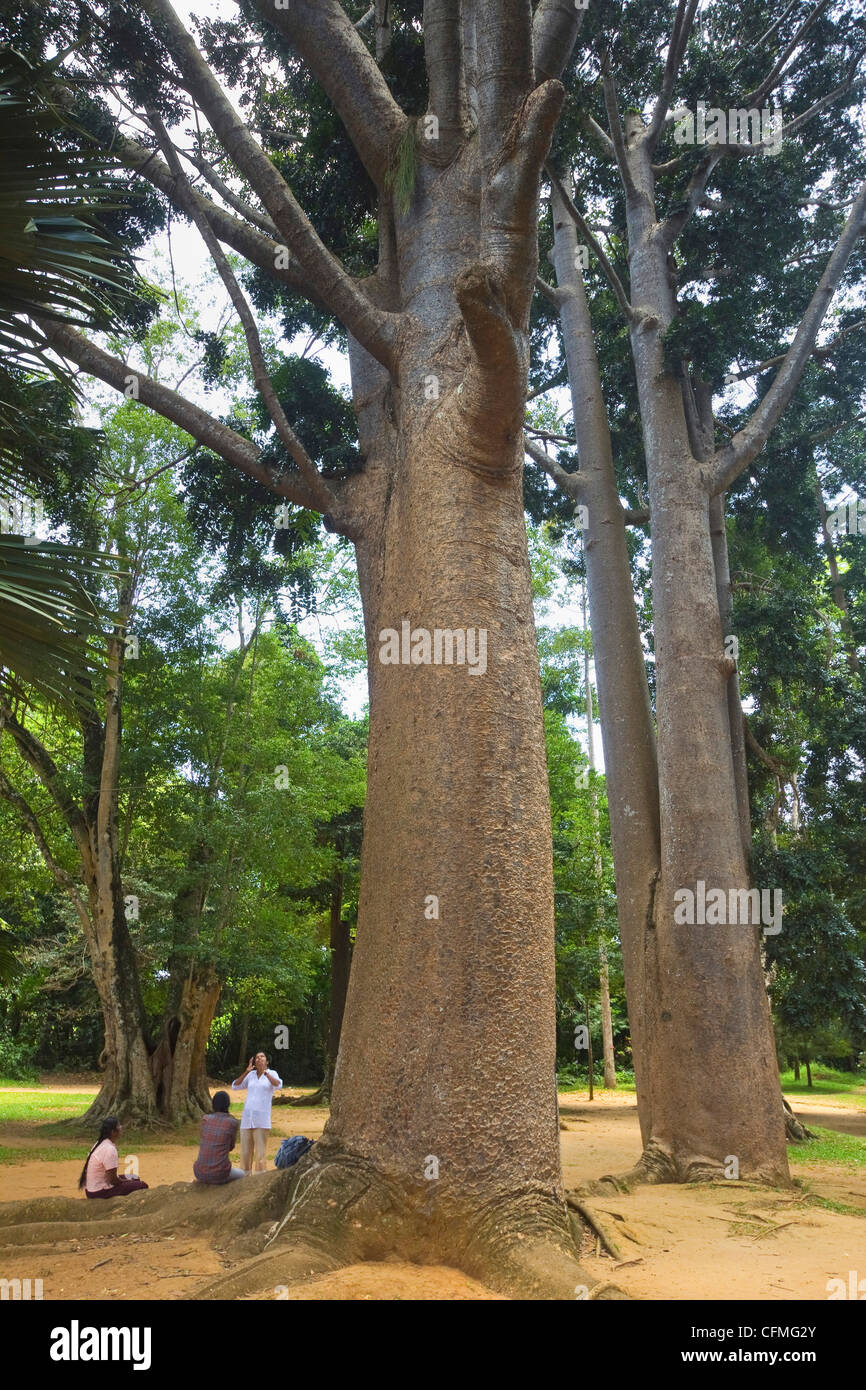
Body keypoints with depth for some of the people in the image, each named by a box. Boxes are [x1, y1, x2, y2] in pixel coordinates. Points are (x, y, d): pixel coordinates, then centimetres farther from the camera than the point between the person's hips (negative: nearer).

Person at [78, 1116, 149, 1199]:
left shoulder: (100, 1144, 6)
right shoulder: (110, 1149, -23)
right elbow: (113, 1180, -20)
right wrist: (127, 1181, -2)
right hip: (100, 1193, -10)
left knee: (135, 1179, 20)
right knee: (142, 1186, -12)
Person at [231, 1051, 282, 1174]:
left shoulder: (272, 1074, 3)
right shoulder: (250, 1075, 13)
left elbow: (278, 1085, -17)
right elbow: (235, 1086, 5)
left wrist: (265, 1072, -17)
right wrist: (247, 1071, -4)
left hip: (262, 1121, -4)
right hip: (246, 1119, 4)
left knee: (261, 1155, -8)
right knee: (245, 1153, 7)